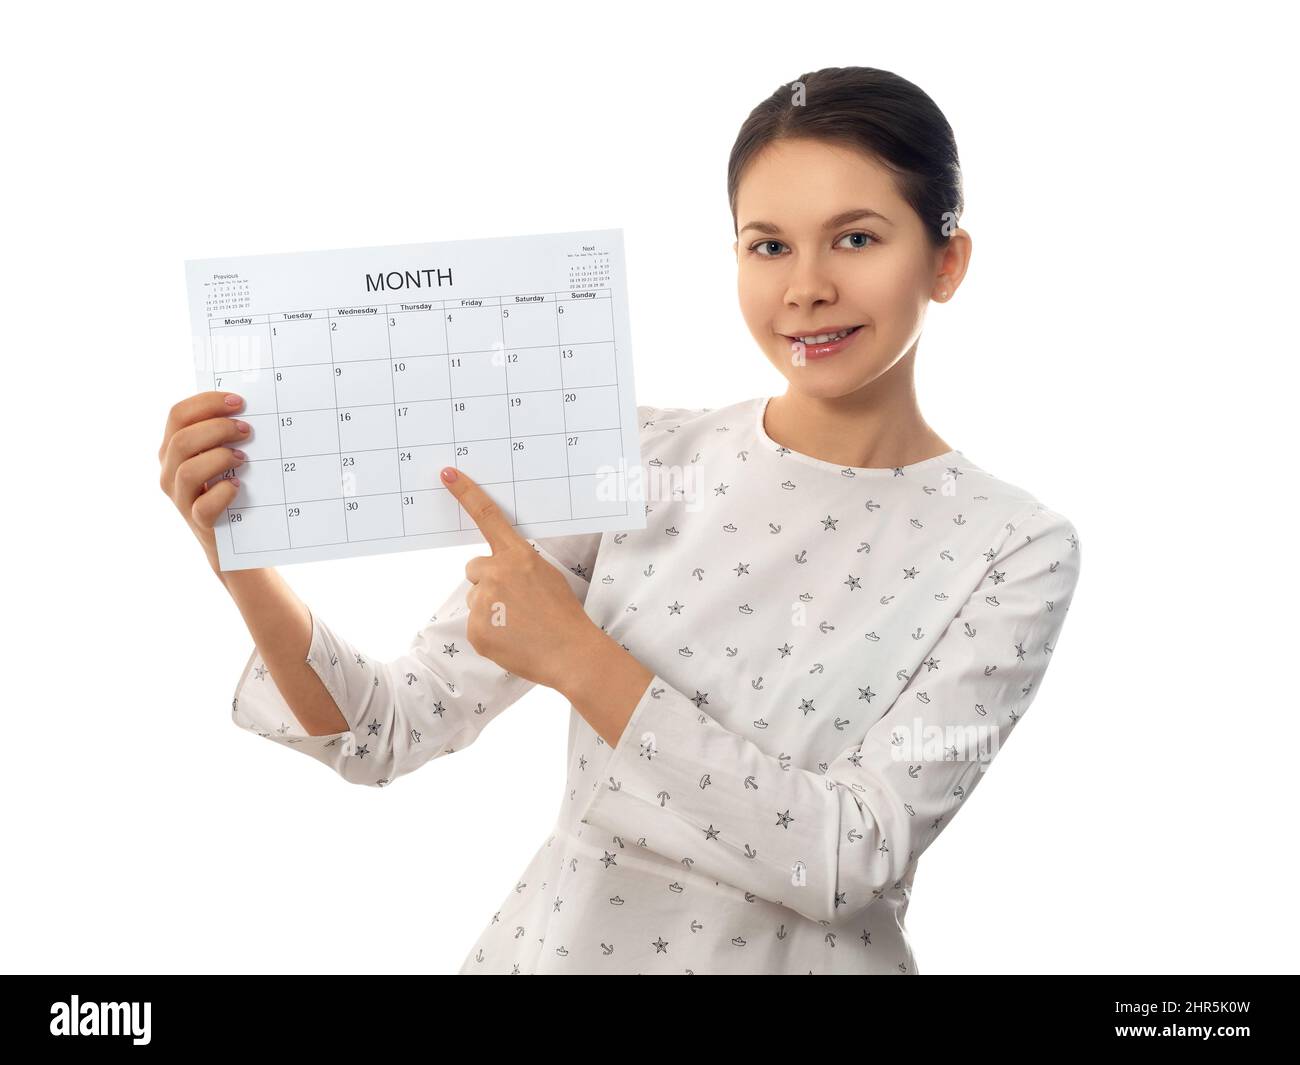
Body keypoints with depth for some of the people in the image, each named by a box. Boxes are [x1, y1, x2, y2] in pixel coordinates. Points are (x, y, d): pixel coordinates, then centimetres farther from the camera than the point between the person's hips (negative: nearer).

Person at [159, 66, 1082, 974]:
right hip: (560, 943, 2)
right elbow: (392, 733, -5)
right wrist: (246, 567, -22)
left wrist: (579, 660, -23)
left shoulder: (1014, 552, -9)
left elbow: (846, 862, -17)